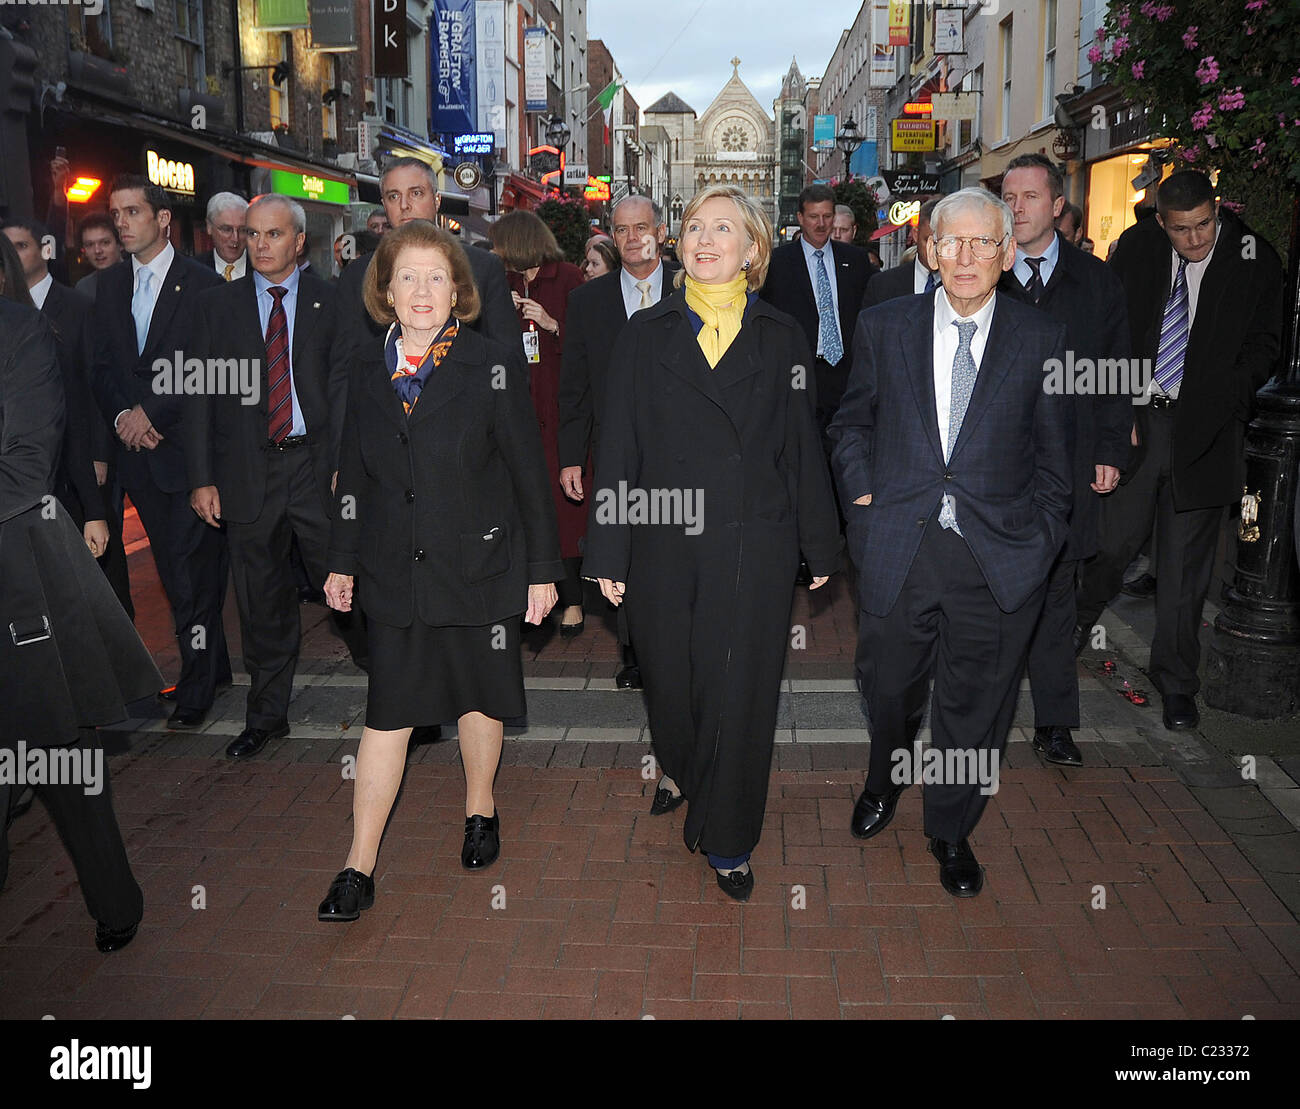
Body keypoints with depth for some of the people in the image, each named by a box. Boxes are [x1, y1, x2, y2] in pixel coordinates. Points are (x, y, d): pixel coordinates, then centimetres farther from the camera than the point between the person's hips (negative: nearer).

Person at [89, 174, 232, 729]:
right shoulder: (109, 284, 13)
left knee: (192, 570, -3)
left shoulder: (202, 283, -5)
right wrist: (122, 416, -6)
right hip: (139, 452, 6)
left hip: (189, 447, -6)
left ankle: (196, 687, 7)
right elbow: (101, 366, 12)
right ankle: (213, 665, 24)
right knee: (172, 567, 11)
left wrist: (150, 411, -14)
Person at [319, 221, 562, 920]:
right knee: (387, 713, 4)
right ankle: (359, 868, 13)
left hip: (478, 568, -2)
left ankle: (480, 809, 39)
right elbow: (354, 478, 13)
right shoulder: (368, 376, 5)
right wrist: (342, 562, 11)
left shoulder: (494, 366, -7)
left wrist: (542, 567, -6)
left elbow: (528, 471, -6)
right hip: (394, 575, 2)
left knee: (478, 699, 13)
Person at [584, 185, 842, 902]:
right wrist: (608, 553, -2)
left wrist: (821, 546, 6)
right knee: (668, 677, 14)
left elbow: (802, 449, 6)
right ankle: (679, 771, 46)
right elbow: (618, 447, 2)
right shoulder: (645, 333, 4)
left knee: (741, 693, 3)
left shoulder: (782, 339, 5)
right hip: (663, 543, 1)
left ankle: (728, 840, 21)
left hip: (754, 547, -1)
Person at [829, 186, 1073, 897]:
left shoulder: (1041, 340, 1)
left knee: (974, 703, 12)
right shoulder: (884, 326, 3)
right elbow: (852, 424, 12)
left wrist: (1042, 542, 1)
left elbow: (1053, 454, 6)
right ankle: (884, 783, 49)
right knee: (888, 687, 16)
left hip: (1000, 558, 0)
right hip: (898, 547, 1)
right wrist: (862, 498, 0)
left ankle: (951, 832, 35)